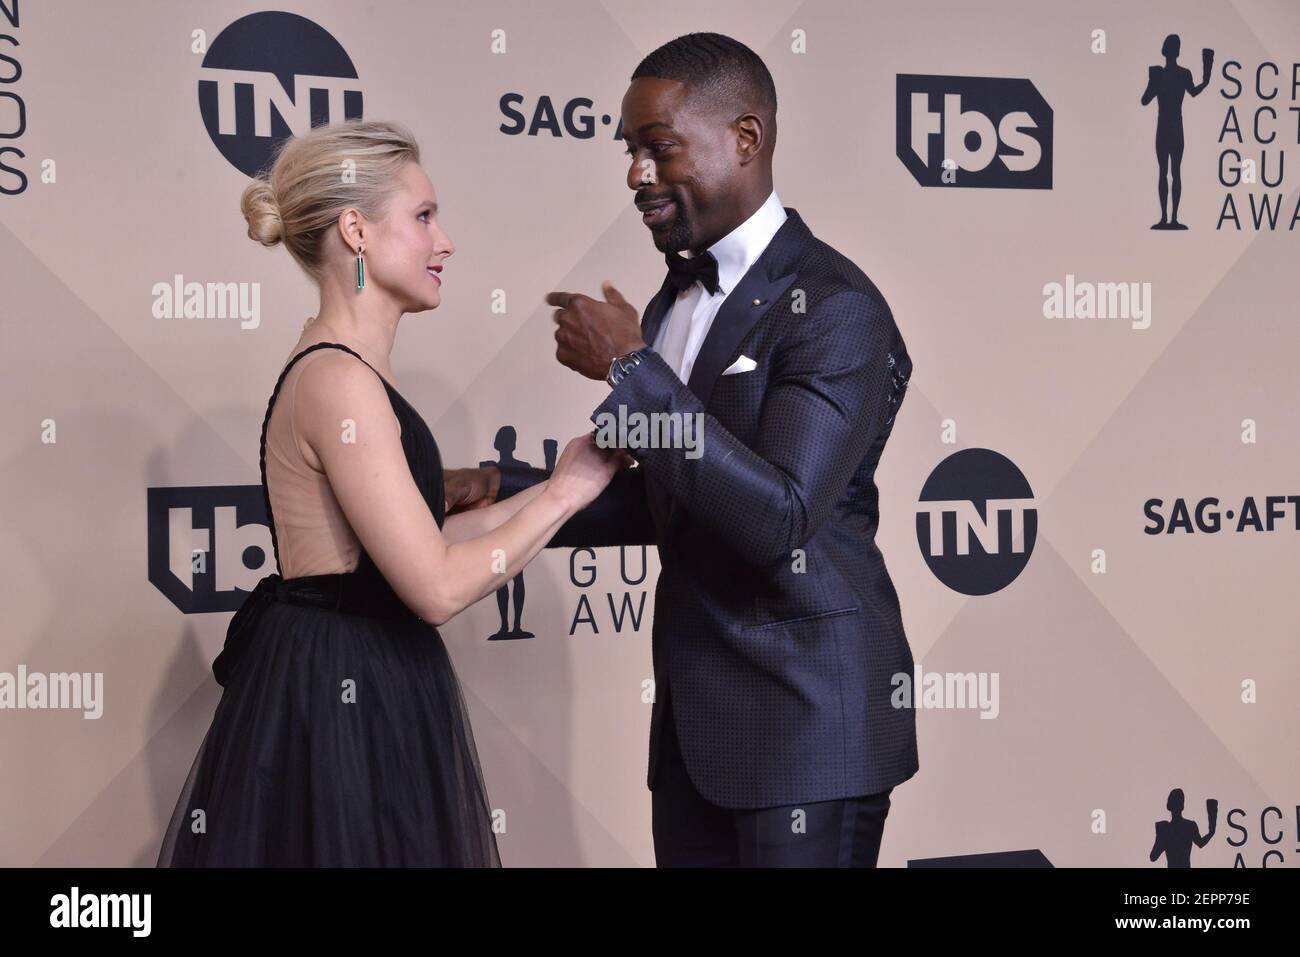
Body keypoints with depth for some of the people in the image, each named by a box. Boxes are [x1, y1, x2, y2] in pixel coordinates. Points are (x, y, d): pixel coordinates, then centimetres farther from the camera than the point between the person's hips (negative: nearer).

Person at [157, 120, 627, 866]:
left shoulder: (343, 369, 11)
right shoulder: (338, 381, -19)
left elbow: (412, 547, 10)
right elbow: (438, 587, -21)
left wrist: (549, 490, 6)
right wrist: (564, 493, -10)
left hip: (359, 694, 10)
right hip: (341, 705, -10)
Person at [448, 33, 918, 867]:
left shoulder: (834, 307, -16)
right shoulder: (681, 293, 11)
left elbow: (777, 517, -25)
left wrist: (631, 367, -23)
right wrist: (503, 491, 4)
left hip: (806, 715, -8)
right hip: (696, 714, 8)